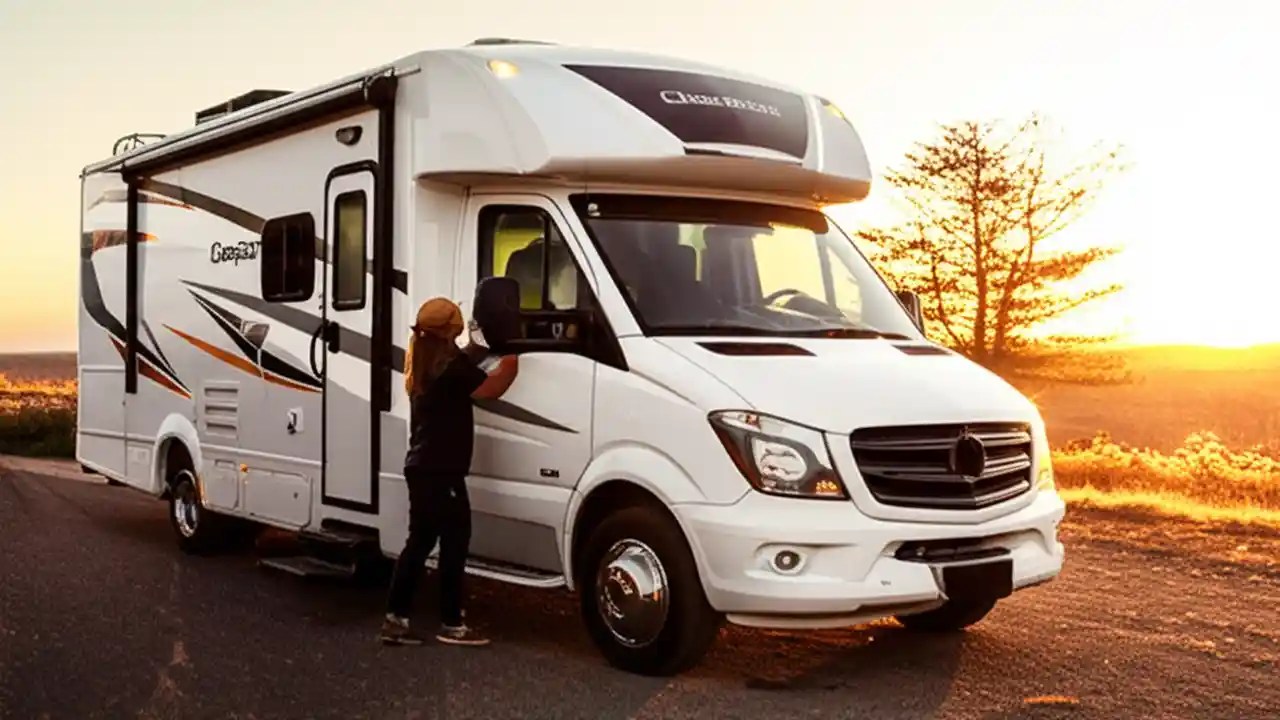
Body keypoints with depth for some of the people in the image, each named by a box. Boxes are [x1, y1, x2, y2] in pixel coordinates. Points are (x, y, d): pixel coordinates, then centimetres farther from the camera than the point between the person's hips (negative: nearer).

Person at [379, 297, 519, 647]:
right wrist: (512, 354, -4)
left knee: (419, 542, 13)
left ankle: (395, 619, 14)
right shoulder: (449, 366, -16)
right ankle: (452, 624, 8)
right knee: (454, 543, 0)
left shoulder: (423, 362, 12)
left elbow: (466, 360, 20)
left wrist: (488, 344, 8)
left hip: (422, 468, 9)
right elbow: (492, 387, -13)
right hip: (440, 472, -9)